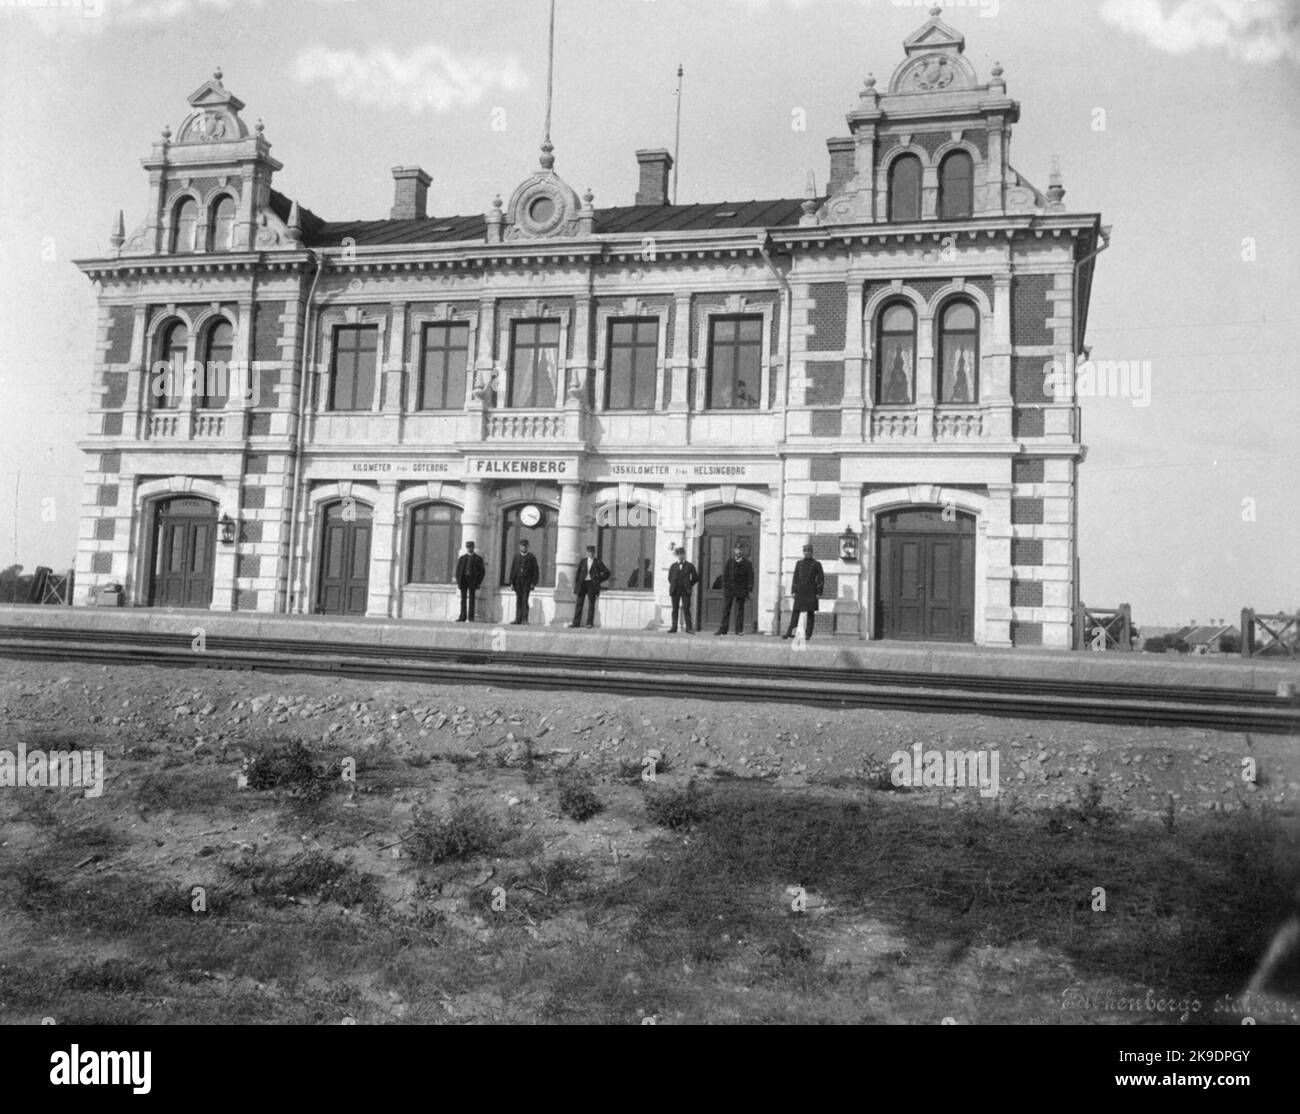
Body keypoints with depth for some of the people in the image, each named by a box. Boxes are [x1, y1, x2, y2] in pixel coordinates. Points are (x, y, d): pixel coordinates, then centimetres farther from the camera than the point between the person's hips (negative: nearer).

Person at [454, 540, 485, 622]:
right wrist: (458, 581, 1)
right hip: (463, 579, 3)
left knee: (471, 599, -5)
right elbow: (457, 569, 12)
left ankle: (471, 618, -5)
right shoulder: (462, 558, 14)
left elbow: (482, 571, 3)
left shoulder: (478, 558, 6)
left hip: (472, 580, -3)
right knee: (463, 599, 3)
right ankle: (462, 617, 3)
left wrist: (478, 582, -5)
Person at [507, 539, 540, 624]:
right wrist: (511, 582, 2)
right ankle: (518, 619, 4)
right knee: (518, 600, 3)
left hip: (527, 582, -3)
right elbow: (512, 570, 9)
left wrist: (533, 583, -6)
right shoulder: (516, 556, 10)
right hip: (518, 581, 3)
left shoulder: (531, 557, 4)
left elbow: (535, 571, 2)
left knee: (525, 600, -10)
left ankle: (525, 619, -8)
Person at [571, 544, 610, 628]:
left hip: (592, 584, -2)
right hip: (583, 583, 2)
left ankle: (590, 623, -3)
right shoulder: (582, 561, 12)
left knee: (591, 603, -4)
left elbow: (607, 573, 5)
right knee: (579, 603, 0)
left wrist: (599, 580, 0)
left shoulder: (598, 562, 4)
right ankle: (576, 623, 1)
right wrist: (577, 582, 4)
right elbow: (578, 573, 15)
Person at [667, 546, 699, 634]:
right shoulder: (673, 566, 13)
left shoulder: (690, 566, 6)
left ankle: (689, 628, -5)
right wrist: (672, 586, 10)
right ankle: (674, 628, 2)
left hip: (686, 591, -2)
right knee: (674, 610, 1)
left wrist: (690, 585, 7)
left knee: (686, 609, -7)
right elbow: (670, 578, 20)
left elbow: (696, 577, 11)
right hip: (675, 591, 2)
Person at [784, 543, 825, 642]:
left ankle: (808, 634, 1)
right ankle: (790, 631, -9)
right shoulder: (799, 564, 14)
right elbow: (795, 578, 14)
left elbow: (821, 579, 1)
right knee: (796, 611, -4)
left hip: (811, 591, -3)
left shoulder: (817, 564, 4)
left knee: (810, 612, -1)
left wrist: (819, 593, -6)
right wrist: (793, 591, 5)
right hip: (800, 591, 3)